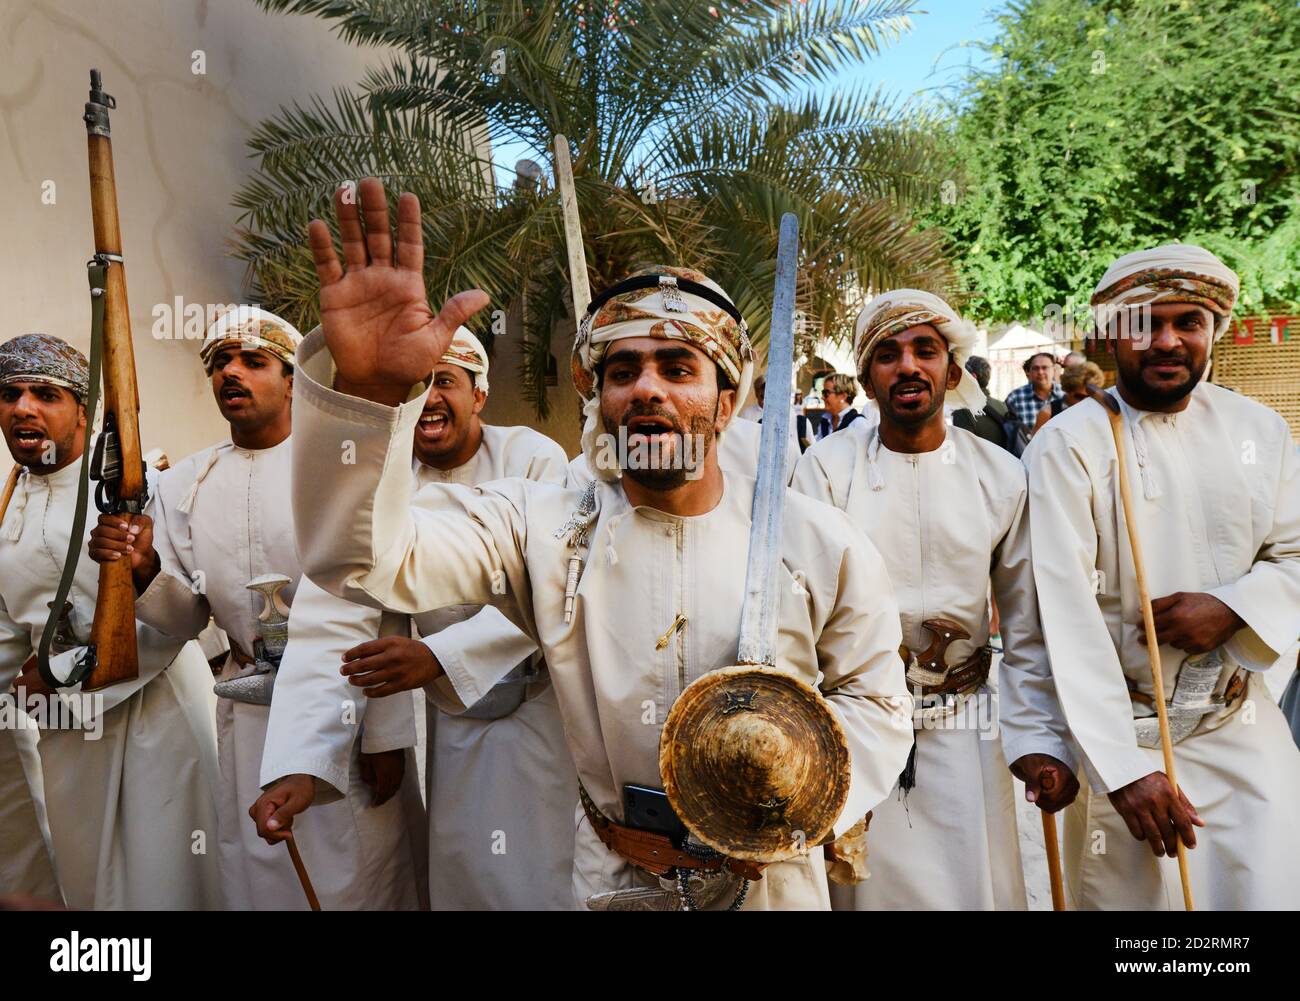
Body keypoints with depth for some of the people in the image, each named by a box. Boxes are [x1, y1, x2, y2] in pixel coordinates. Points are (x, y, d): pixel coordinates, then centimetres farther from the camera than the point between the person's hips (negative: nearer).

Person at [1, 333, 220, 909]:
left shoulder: (134, 485, -14)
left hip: (156, 705, -6)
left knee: (164, 881, 4)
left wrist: (62, 674, -15)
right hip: (65, 725, 6)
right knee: (86, 880, 18)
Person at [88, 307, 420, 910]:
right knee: (259, 877, 16)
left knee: (355, 881, 6)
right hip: (249, 715, 4)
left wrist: (386, 731, -11)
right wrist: (143, 572, -12)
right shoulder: (185, 485, 6)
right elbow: (188, 619, 9)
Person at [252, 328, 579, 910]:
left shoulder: (533, 459, -12)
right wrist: (297, 767, -26)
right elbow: (329, 627, -14)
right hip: (452, 722, 3)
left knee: (537, 886, -2)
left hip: (547, 703, -2)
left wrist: (439, 656, -35)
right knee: (456, 875, 11)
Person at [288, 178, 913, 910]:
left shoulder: (820, 544, -10)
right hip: (611, 878, 1)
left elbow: (871, 696, 1)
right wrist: (366, 389, -41)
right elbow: (364, 555, -24)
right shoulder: (543, 528, -12)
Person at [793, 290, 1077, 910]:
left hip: (965, 730, 2)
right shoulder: (828, 465, -6)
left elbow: (1027, 626, 4)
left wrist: (1040, 739, -3)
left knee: (977, 891, 8)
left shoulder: (1001, 476, 0)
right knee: (863, 888, 10)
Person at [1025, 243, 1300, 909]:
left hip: (1244, 726, 4)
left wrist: (1232, 607, -13)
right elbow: (1067, 613, -18)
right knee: (1135, 894, 4)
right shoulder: (1067, 445, -13)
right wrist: (1122, 768, -22)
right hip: (1123, 733, -4)